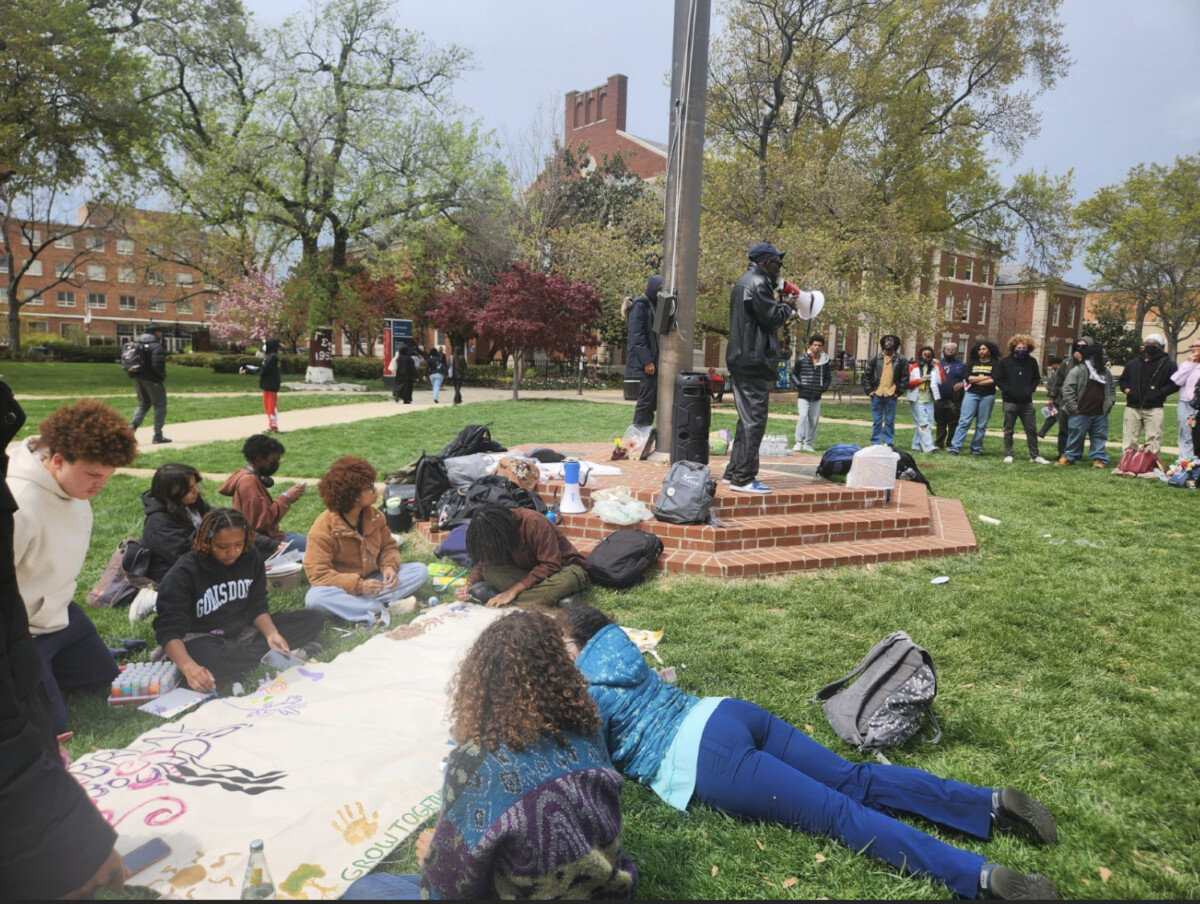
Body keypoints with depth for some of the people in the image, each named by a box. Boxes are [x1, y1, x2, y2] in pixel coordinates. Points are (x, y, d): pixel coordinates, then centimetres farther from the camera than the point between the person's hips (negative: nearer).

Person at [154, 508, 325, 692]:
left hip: (244, 633, 5)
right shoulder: (184, 573, -19)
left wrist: (271, 634, -21)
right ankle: (272, 657, -20)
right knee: (205, 666, -43)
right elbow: (169, 629, -26)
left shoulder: (250, 560, -4)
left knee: (314, 620, -7)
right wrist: (188, 666, -45)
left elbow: (257, 607, 1)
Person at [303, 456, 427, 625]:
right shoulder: (323, 527, -19)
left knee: (420, 570, -13)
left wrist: (390, 566, -17)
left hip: (373, 580, 5)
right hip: (344, 587, -5)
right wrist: (358, 585, -30)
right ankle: (379, 610, -35)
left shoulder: (374, 516, -3)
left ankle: (356, 605, -25)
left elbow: (388, 546, 7)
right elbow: (317, 573, -21)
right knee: (314, 597, -36)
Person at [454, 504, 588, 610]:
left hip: (562, 567, -6)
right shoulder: (492, 529, -12)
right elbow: (484, 562, 0)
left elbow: (550, 566, -29)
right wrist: (469, 584, -19)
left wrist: (514, 590, -31)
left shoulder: (535, 523, -29)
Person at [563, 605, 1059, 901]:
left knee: (837, 813, -15)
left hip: (703, 760, -7)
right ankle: (995, 801, -5)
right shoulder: (619, 653, 23)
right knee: (854, 780, 2)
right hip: (726, 713, 7)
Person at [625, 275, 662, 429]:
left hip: (654, 361, 9)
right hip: (644, 363, -8)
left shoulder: (655, 306, 18)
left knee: (653, 400, 6)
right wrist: (646, 361, -19)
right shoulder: (640, 305, -7)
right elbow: (636, 335, -15)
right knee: (646, 399, -9)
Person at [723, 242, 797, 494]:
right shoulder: (757, 283, -12)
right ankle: (743, 478, -8)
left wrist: (781, 305, 14)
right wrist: (787, 305, 3)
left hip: (741, 360, 11)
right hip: (754, 361, -11)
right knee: (754, 420, -9)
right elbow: (773, 317, -14)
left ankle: (733, 472, 20)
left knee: (747, 419, 16)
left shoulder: (745, 282, 21)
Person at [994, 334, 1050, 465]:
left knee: (1032, 429, 5)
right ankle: (1008, 455, 13)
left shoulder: (1032, 361, 4)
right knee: (1008, 430, 5)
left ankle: (1035, 455, 12)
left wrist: (1030, 389, -5)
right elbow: (999, 380, -2)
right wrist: (1009, 391, -14)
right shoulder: (1005, 361, -3)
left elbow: (1037, 378, 12)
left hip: (1027, 402, 2)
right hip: (1010, 401, -2)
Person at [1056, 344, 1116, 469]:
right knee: (1075, 436, 2)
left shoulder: (1106, 372, 10)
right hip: (1080, 413, -5)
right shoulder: (1078, 371, -10)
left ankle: (1099, 458, 17)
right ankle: (1069, 457, 14)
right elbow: (1067, 389, -12)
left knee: (1099, 437, 9)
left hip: (1100, 414, 5)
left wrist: (1110, 403, 9)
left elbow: (1112, 388, 23)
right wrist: (1073, 408, -14)